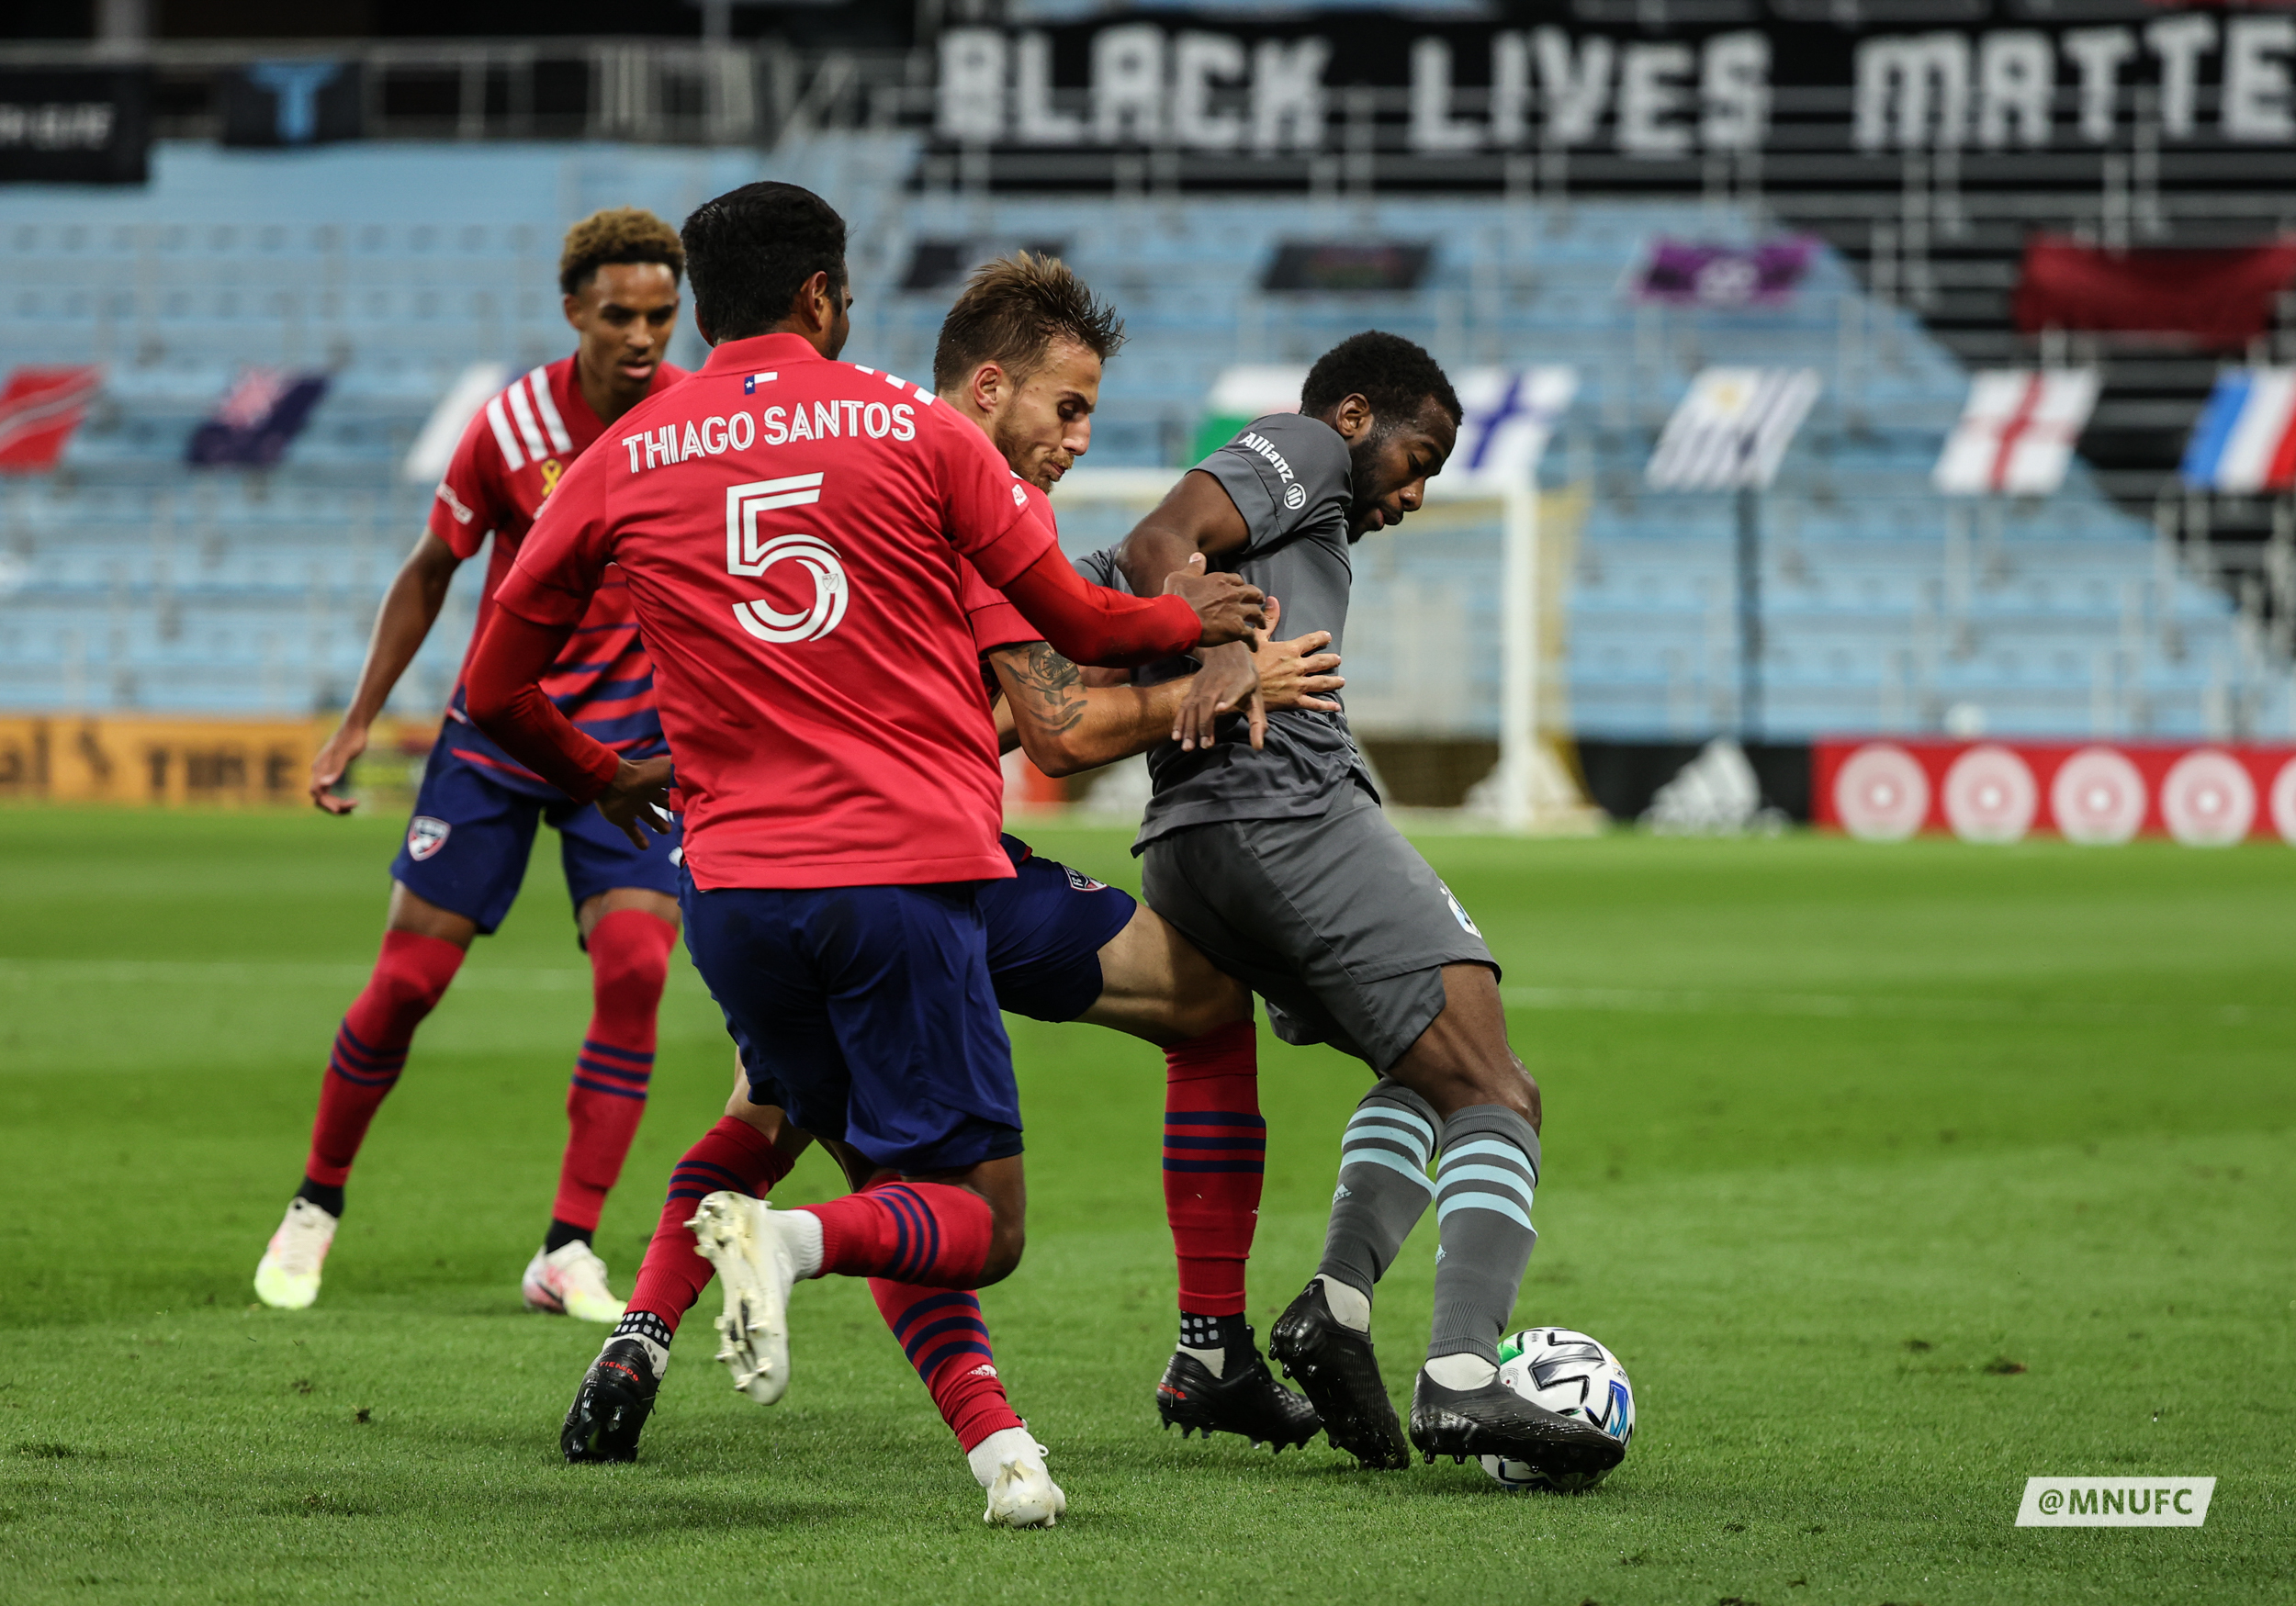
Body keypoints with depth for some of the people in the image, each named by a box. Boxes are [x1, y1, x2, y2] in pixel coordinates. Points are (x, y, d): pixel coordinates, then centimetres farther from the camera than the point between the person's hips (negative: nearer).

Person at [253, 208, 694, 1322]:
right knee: (409, 977, -1)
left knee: (634, 969, -17)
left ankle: (568, 1250, -9)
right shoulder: (512, 427, -13)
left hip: (633, 738, 1)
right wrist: (358, 721, 3)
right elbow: (430, 572, 2)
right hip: (498, 726, -1)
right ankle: (316, 1206, 22)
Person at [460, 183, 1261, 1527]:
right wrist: (1193, 619, 29)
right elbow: (1079, 625, 8)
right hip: (908, 871, -3)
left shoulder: (621, 465, 9)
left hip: (731, 884, 3)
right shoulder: (911, 427, 3)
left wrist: (604, 779, 33)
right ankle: (791, 1237, -28)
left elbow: (497, 690, 14)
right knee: (980, 1229, 2)